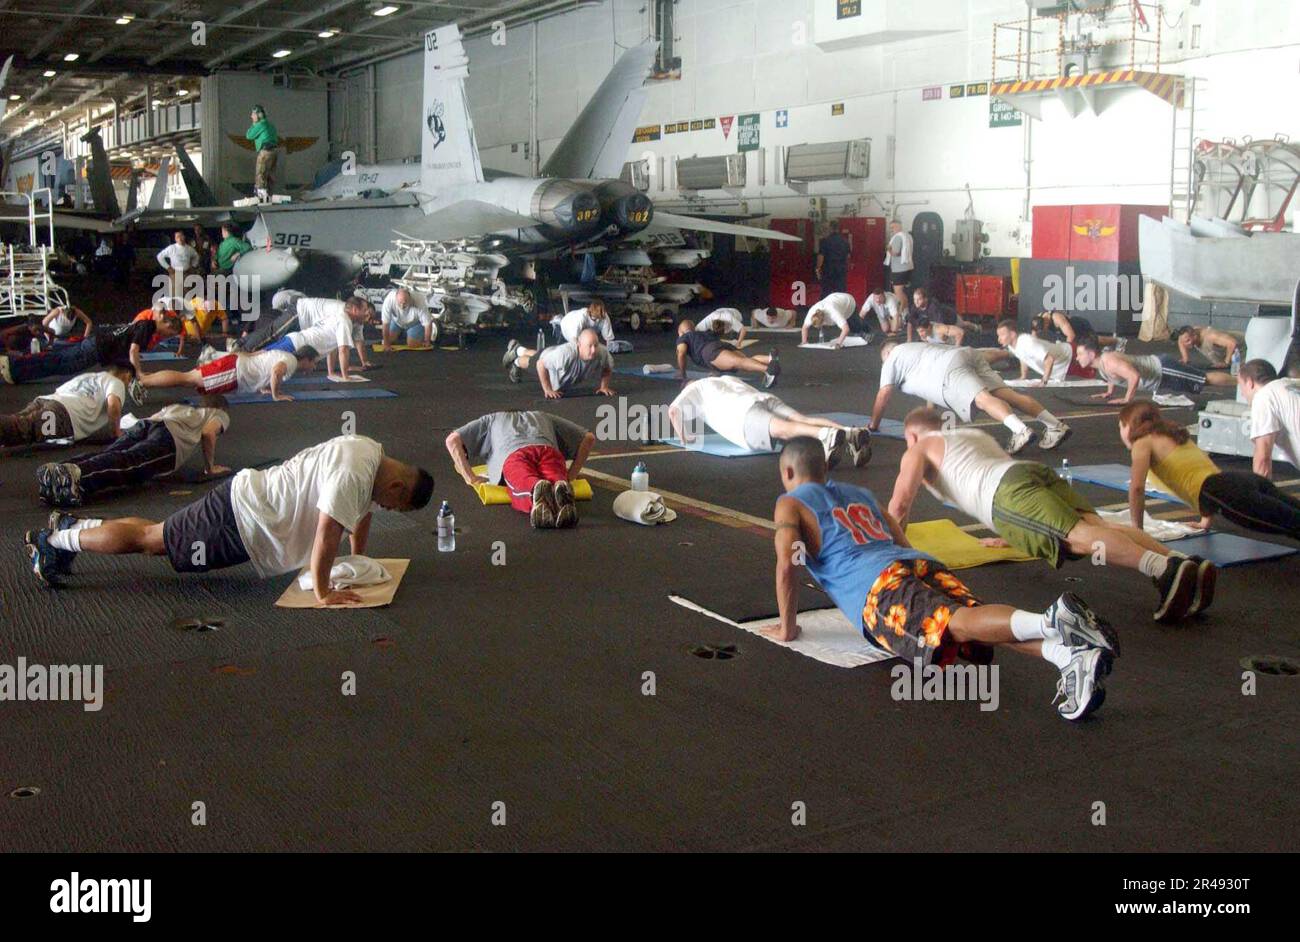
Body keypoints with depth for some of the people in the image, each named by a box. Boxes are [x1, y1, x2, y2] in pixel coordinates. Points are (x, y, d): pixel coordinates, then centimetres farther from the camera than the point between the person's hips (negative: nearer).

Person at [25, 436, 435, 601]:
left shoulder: (372, 454, 3)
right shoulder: (354, 474, -28)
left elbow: (362, 511, 19)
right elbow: (327, 531, -32)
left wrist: (359, 561, 20)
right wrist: (323, 592, -25)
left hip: (247, 497, 9)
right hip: (239, 522, -9)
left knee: (157, 533, 21)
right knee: (150, 540, 4)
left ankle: (71, 526, 35)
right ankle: (55, 540, 17)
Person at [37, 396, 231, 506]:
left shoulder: (178, 407, 47)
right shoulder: (220, 414, 30)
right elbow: (208, 433, 7)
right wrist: (210, 467, 17)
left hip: (143, 424, 6)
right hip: (170, 437, -6)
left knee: (107, 455, -17)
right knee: (131, 465, -29)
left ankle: (56, 471, -45)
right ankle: (77, 474, -58)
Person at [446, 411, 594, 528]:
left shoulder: (491, 419, 43)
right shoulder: (543, 416, 46)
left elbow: (452, 440, 29)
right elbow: (589, 438, 39)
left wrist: (470, 478, 28)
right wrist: (571, 475, 35)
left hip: (512, 454, -1)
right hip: (549, 450, 1)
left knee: (525, 497, -28)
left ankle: (537, 489, -61)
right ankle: (562, 488, -58)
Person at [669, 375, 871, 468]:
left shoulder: (694, 389, 30)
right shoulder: (727, 379, 49)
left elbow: (673, 410, 14)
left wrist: (685, 438, 23)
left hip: (745, 415, -7)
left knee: (783, 430, -32)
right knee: (802, 420, -17)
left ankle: (828, 435, -62)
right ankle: (850, 433, -44)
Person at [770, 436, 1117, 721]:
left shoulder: (789, 504, 19)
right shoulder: (861, 494, 39)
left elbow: (787, 565, 3)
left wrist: (788, 628, 13)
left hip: (880, 585, -7)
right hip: (922, 563, 7)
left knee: (958, 624, -29)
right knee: (974, 618, -16)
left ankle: (1051, 621, -57)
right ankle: (1070, 654, -44)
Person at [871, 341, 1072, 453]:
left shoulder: (892, 360, 22)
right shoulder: (916, 348, 45)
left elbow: (883, 395, 18)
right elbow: (931, 384, 53)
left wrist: (872, 426, 28)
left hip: (950, 368, -7)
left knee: (982, 398, -28)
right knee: (1006, 393, -7)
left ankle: (1021, 430, -53)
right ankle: (1056, 425, -22)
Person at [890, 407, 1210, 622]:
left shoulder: (917, 451, 24)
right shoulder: (977, 435, 45)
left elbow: (900, 503, 12)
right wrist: (1012, 535, 58)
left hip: (1008, 491, -7)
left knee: (1081, 537, -26)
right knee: (1097, 527, -13)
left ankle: (1165, 569, -49)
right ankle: (1188, 565, -35)